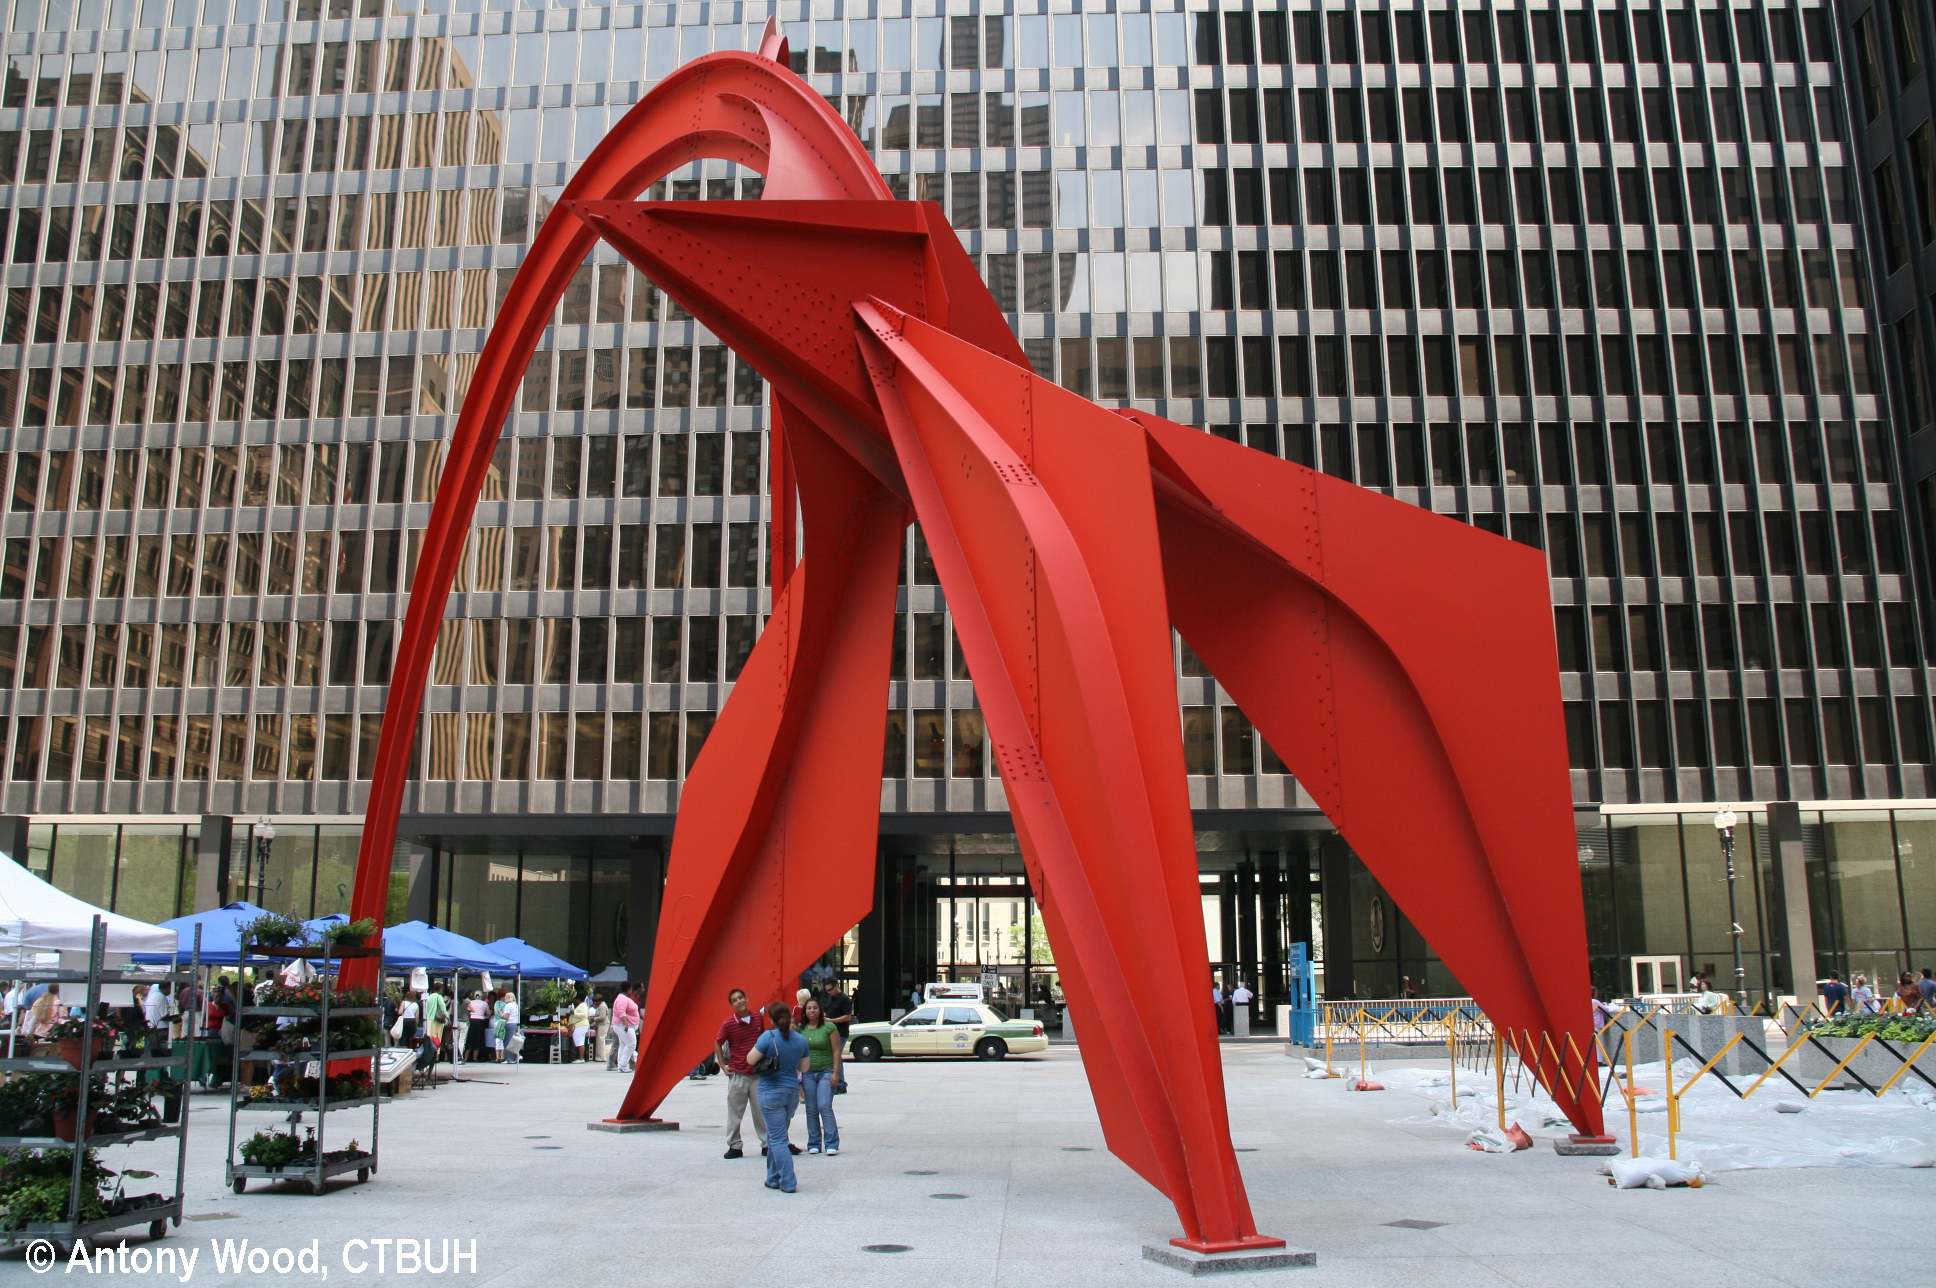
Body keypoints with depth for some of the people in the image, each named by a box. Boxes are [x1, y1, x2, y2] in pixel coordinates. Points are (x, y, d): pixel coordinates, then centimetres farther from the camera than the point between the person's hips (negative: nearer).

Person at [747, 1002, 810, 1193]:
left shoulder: (768, 1037, -14)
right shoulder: (801, 1040, 2)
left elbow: (751, 1060, -10)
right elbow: (804, 1067, 10)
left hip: (771, 1092, -6)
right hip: (792, 1091, 6)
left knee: (777, 1138, -1)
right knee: (776, 1135, 20)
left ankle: (787, 1182, -5)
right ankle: (774, 1178, 26)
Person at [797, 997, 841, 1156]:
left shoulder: (829, 1027, -4)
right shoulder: (800, 1029, 6)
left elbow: (836, 1051, -4)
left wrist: (836, 1073, -9)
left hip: (826, 1072, -4)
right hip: (808, 1073, 4)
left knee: (824, 1107, -12)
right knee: (811, 1110, 5)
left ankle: (831, 1144, -5)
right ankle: (814, 1144, 14)